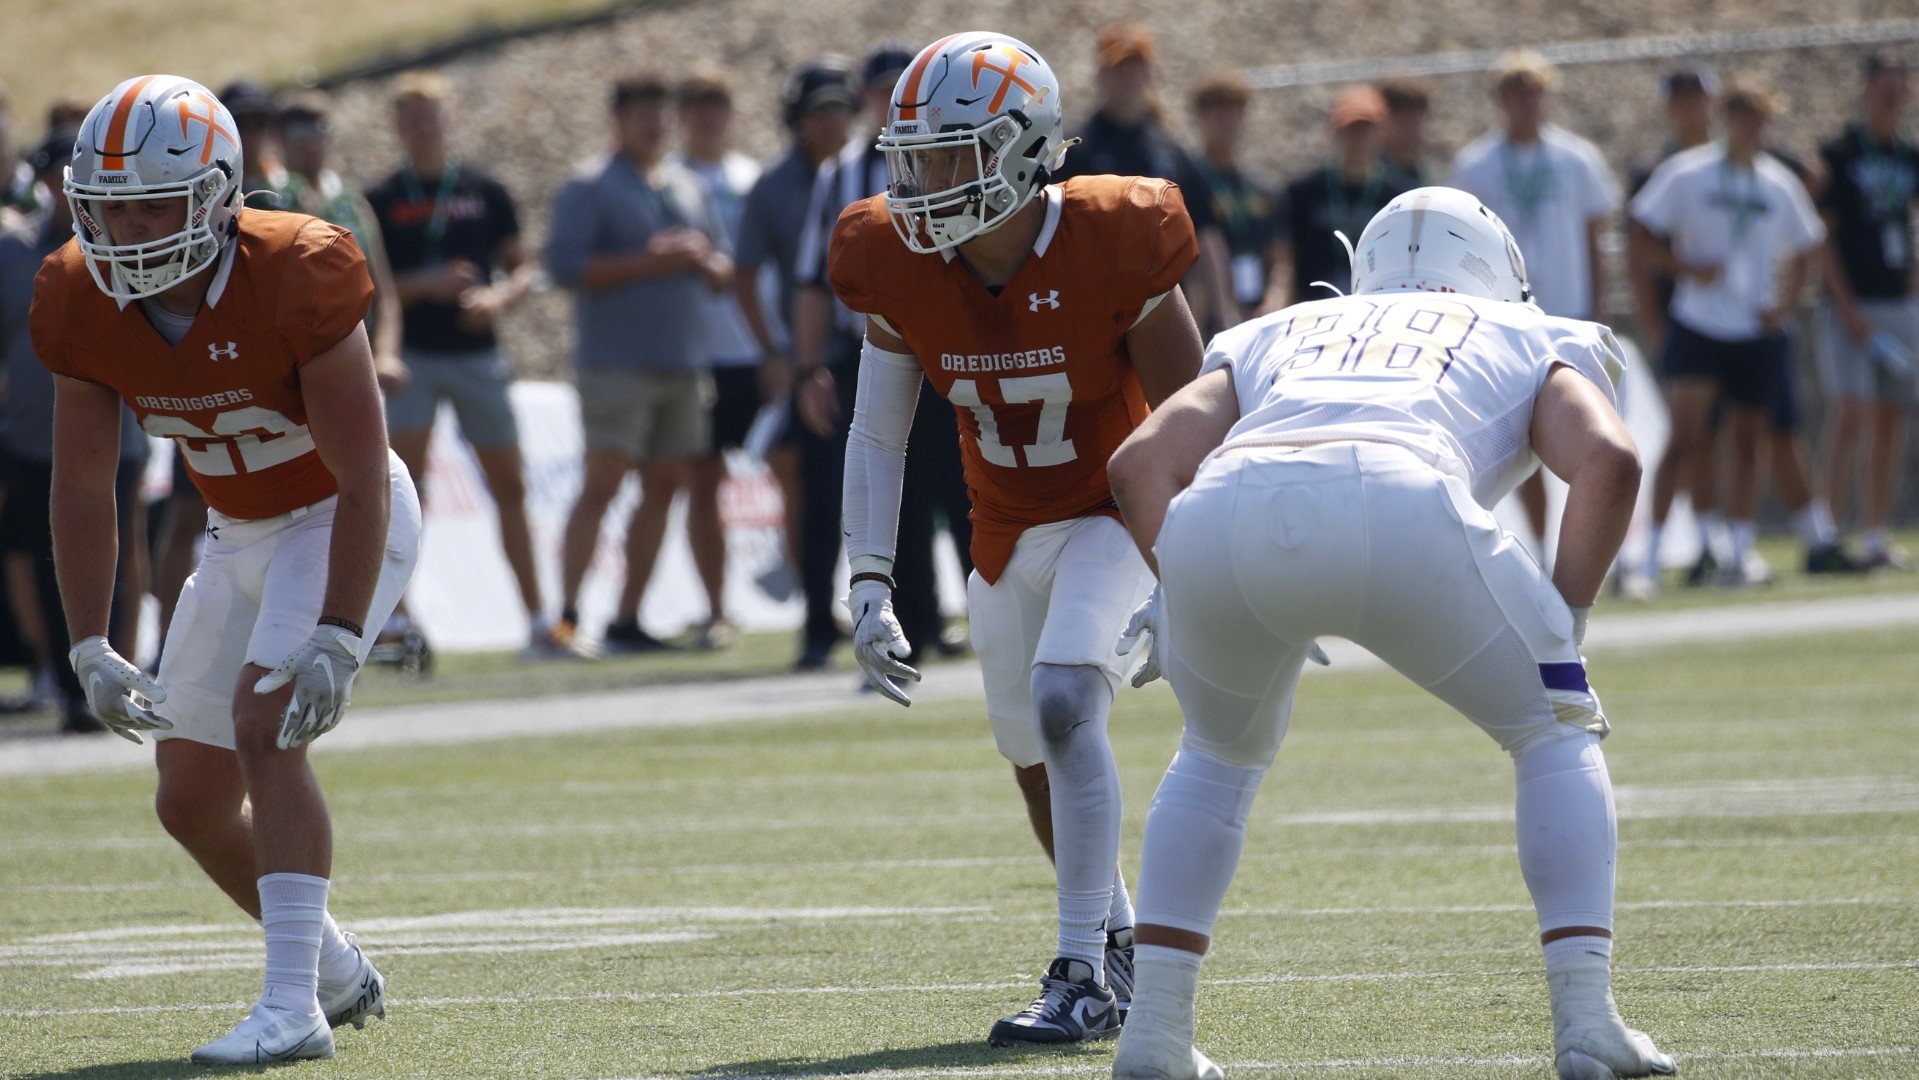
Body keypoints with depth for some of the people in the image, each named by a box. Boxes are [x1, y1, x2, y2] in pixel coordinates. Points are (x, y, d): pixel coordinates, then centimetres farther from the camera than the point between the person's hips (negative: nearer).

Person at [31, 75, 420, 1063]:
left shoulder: (295, 280, -30)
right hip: (241, 533, 7)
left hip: (344, 524, -7)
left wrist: (337, 641, -33)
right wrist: (90, 649, -12)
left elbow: (363, 483, -27)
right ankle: (335, 969, 30)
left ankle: (292, 1007, -28)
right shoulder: (83, 307, -14)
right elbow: (83, 489, -5)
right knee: (191, 800, 8)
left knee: (265, 725, -26)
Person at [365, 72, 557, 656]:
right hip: (412, 359, -2)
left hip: (477, 356, 2)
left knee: (509, 487, 5)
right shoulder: (382, 202, 2)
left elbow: (524, 266, 10)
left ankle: (538, 623, 11)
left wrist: (498, 297, -11)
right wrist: (427, 285, -16)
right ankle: (393, 619, -10)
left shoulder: (485, 192, 8)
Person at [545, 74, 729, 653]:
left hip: (683, 365, 7)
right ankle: (567, 613, -14)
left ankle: (627, 620, 10)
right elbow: (564, 264, -14)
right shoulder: (590, 187, -3)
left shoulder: (686, 187, 17)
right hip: (617, 364, -7)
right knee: (602, 482, -14)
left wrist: (705, 263, -3)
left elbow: (723, 269, 22)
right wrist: (648, 262, -17)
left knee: (663, 487, 5)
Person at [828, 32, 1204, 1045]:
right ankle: (1122, 944, 37)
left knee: (1064, 705, -24)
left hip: (1116, 515, -5)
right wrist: (869, 589, -12)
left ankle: (1085, 973, -19)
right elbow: (877, 437, -4)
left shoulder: (1110, 250, -26)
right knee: (1034, 757, 13)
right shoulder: (899, 268, -14)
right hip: (1007, 534, 5)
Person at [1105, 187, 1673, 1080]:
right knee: (1558, 734, 21)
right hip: (1399, 501, -3)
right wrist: (1566, 620, 21)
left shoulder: (1277, 337, 41)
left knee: (1220, 756, 32)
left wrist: (1176, 592, 38)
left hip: (1223, 509, 3)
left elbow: (1142, 462, 26)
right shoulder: (1534, 344, 34)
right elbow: (1608, 461, 12)